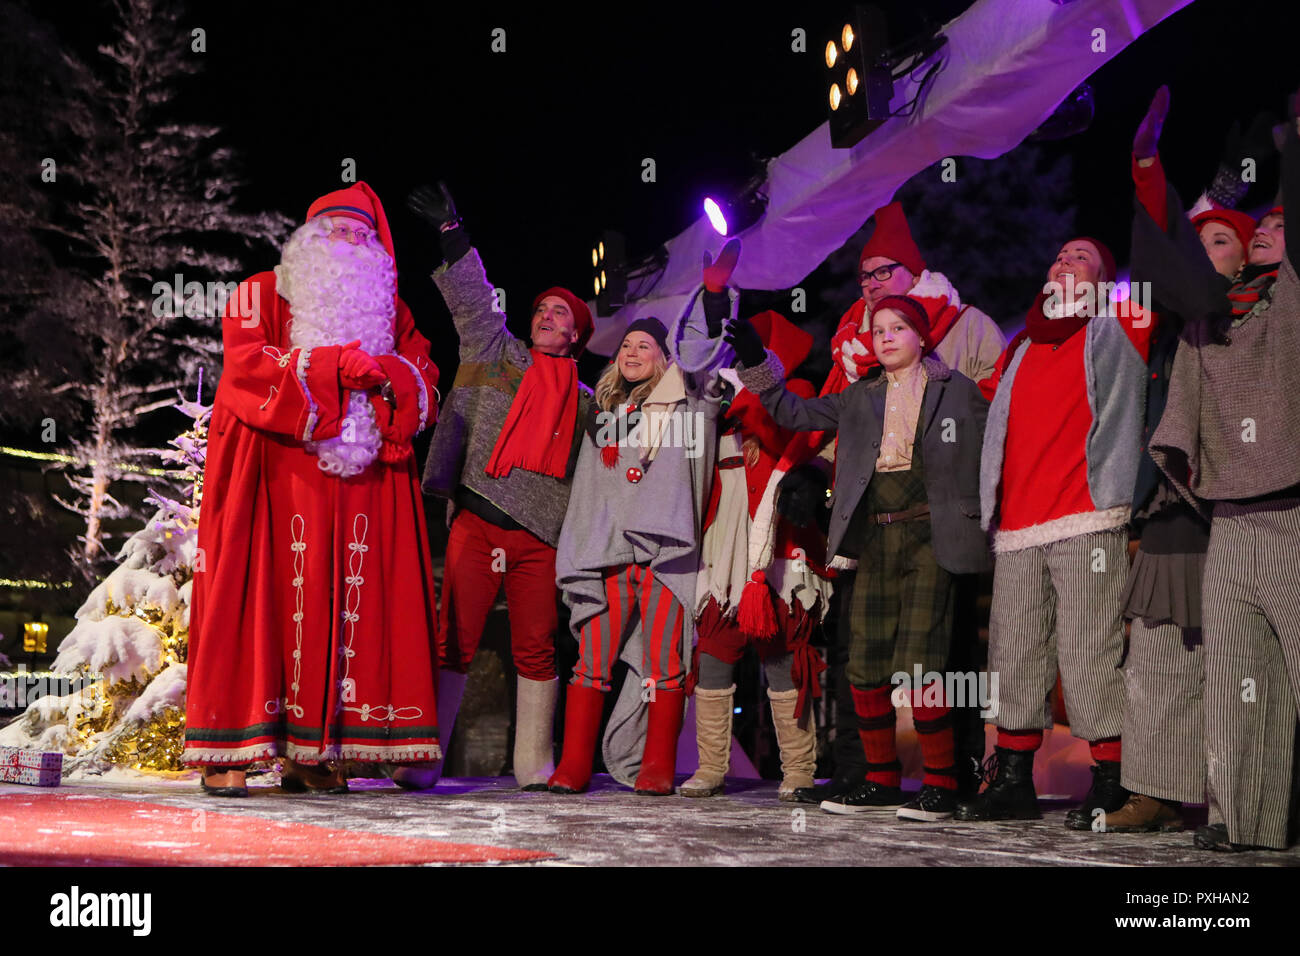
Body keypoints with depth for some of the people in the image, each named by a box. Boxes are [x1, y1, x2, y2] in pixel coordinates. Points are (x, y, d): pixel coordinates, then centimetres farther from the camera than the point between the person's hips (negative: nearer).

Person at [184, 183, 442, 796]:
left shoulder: (390, 311, 20)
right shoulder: (264, 293, 11)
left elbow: (426, 385, 10)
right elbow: (244, 362, -6)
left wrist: (384, 372, -11)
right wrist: (332, 363, -14)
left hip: (361, 481, 3)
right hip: (274, 477, -3)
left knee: (344, 603, -4)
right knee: (261, 596, -8)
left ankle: (312, 750, -1)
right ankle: (229, 751, -5)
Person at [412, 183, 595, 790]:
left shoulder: (585, 399, 18)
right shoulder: (499, 356, 13)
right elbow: (474, 304, 5)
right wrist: (453, 236, -2)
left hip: (541, 534, 2)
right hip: (477, 521, -2)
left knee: (537, 647, 2)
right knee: (454, 640, -6)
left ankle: (534, 766, 12)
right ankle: (421, 760, -1)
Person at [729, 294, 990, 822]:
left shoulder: (957, 390, 5)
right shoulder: (860, 397, 16)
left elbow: (988, 457, 4)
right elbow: (796, 413, 15)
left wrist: (978, 520, -5)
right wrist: (758, 364, 4)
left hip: (928, 537, -5)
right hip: (875, 539, 5)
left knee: (918, 661, -12)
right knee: (865, 664, 3)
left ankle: (941, 781, 0)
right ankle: (882, 778, 16)